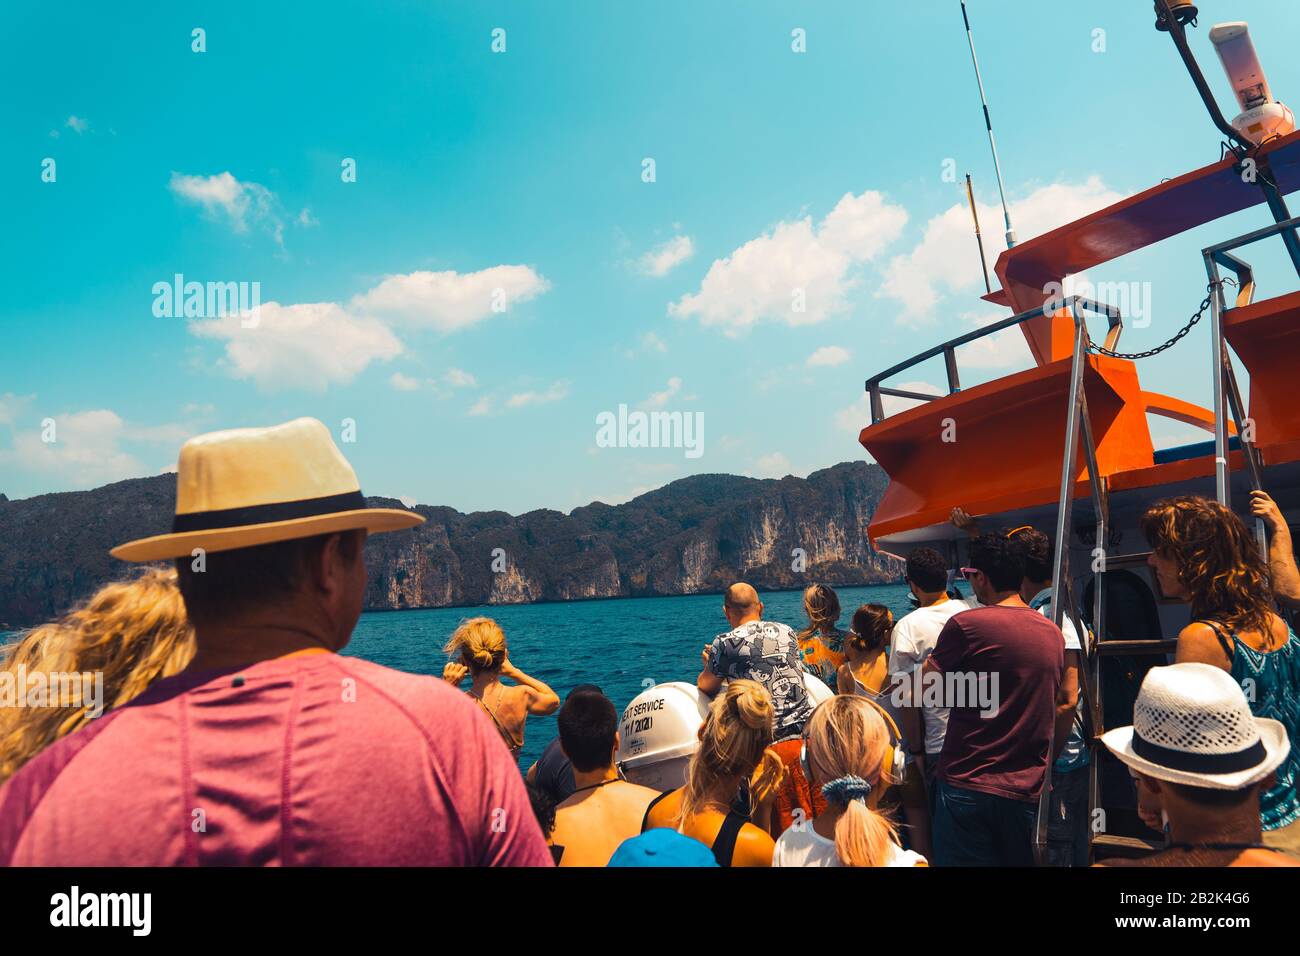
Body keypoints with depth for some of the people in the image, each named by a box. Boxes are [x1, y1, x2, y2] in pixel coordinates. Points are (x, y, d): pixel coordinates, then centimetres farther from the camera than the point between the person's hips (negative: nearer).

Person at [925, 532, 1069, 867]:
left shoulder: (966, 623, -13)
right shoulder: (1053, 633, 5)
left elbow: (925, 688, -4)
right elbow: (1065, 709, 15)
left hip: (968, 783, -5)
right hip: (1027, 789, 5)